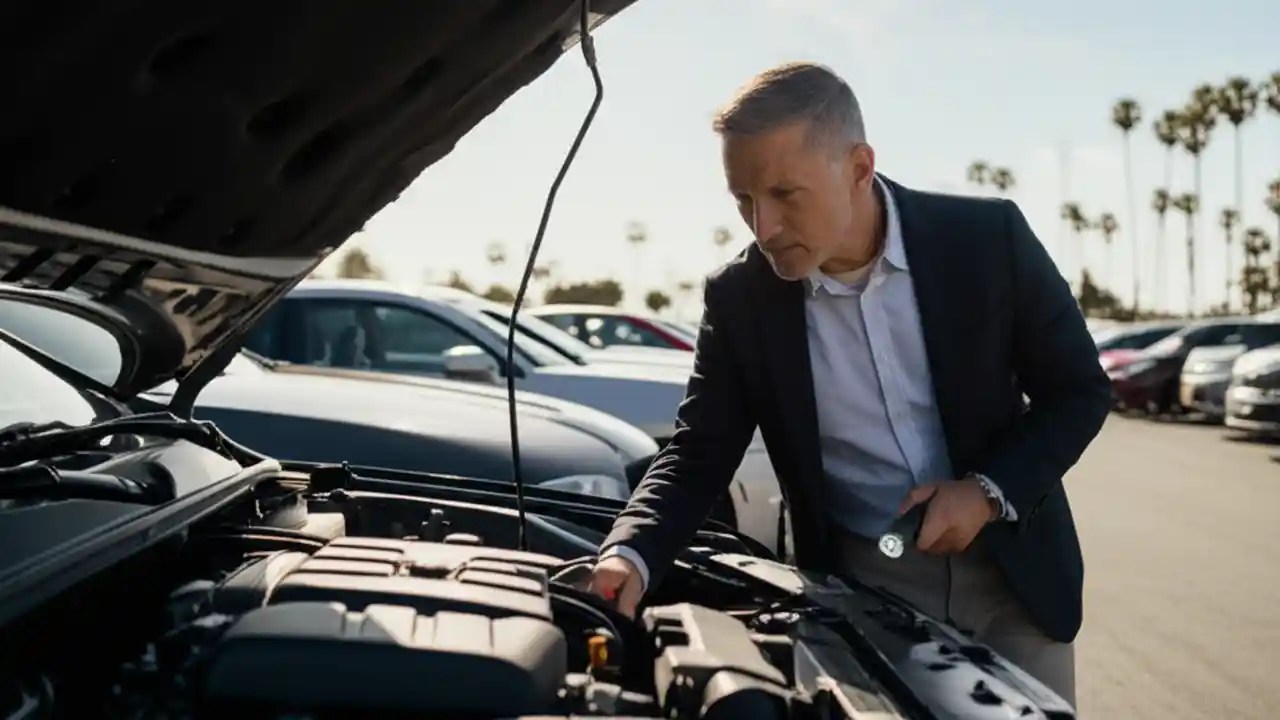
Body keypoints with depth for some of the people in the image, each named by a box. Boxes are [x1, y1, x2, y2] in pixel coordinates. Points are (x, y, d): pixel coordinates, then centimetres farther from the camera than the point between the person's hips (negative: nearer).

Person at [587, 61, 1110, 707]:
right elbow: (697, 454, -6)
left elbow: (1080, 390, -4)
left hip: (1013, 570, 0)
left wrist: (989, 491, -18)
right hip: (862, 586, 0)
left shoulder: (988, 238, -14)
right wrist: (631, 556, -24)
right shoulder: (739, 298, -11)